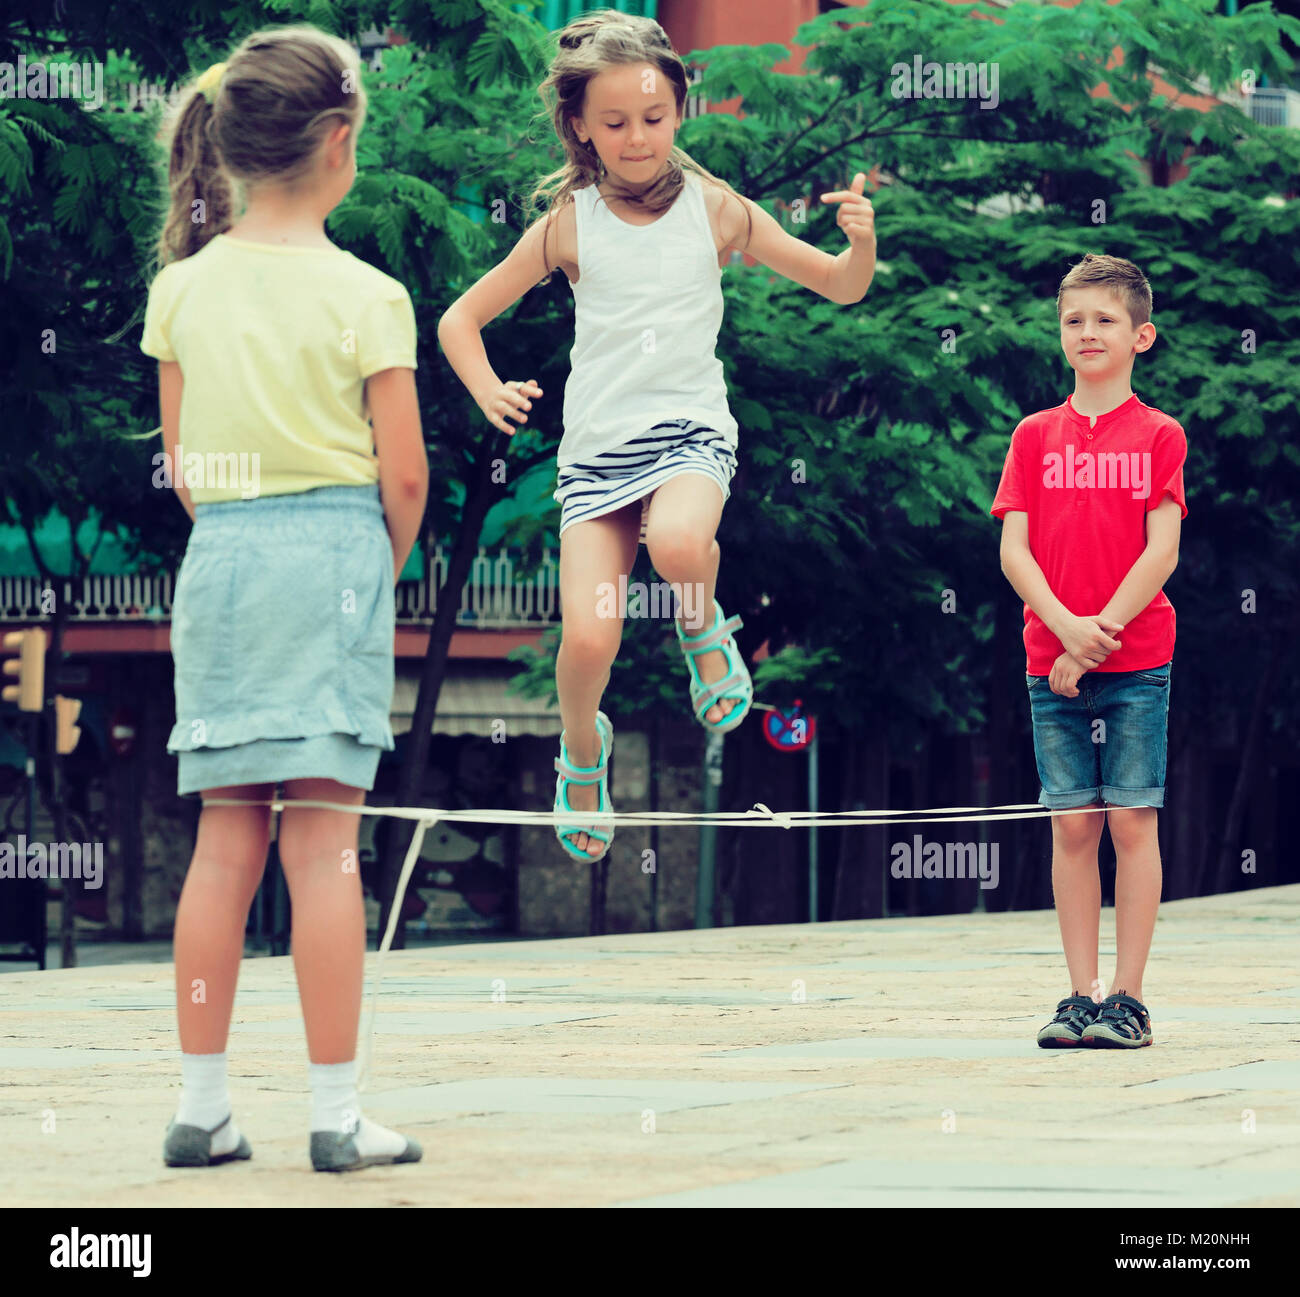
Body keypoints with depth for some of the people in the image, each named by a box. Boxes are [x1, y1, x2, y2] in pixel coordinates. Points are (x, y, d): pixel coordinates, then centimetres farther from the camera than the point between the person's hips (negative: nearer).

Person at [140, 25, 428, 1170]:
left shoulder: (184, 287, 4)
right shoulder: (367, 298, -7)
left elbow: (180, 465, 9)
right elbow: (404, 476, -5)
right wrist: (383, 571, 12)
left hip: (218, 557, 4)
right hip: (333, 551, -4)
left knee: (227, 838, 9)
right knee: (324, 838, -3)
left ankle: (202, 1107, 10)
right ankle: (338, 1115, -2)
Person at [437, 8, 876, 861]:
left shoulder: (715, 210, 3)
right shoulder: (570, 225, 3)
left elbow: (842, 287, 9)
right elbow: (460, 321, 10)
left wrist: (861, 240, -13)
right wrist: (490, 392, -9)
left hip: (691, 431, -1)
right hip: (596, 447, 1)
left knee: (676, 541, -37)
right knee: (588, 640, -16)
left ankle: (706, 631, 0)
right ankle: (583, 751, 19)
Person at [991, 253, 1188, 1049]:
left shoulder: (1159, 436, 1)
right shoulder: (1035, 437, 8)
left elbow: (1161, 551, -6)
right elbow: (1013, 550, 2)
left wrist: (1097, 636, -13)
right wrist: (1067, 626, -13)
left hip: (1137, 661, -2)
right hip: (1052, 663, 2)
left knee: (1132, 824, -3)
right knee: (1073, 827, 3)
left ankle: (1128, 1001, 1)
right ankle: (1081, 998, 7)